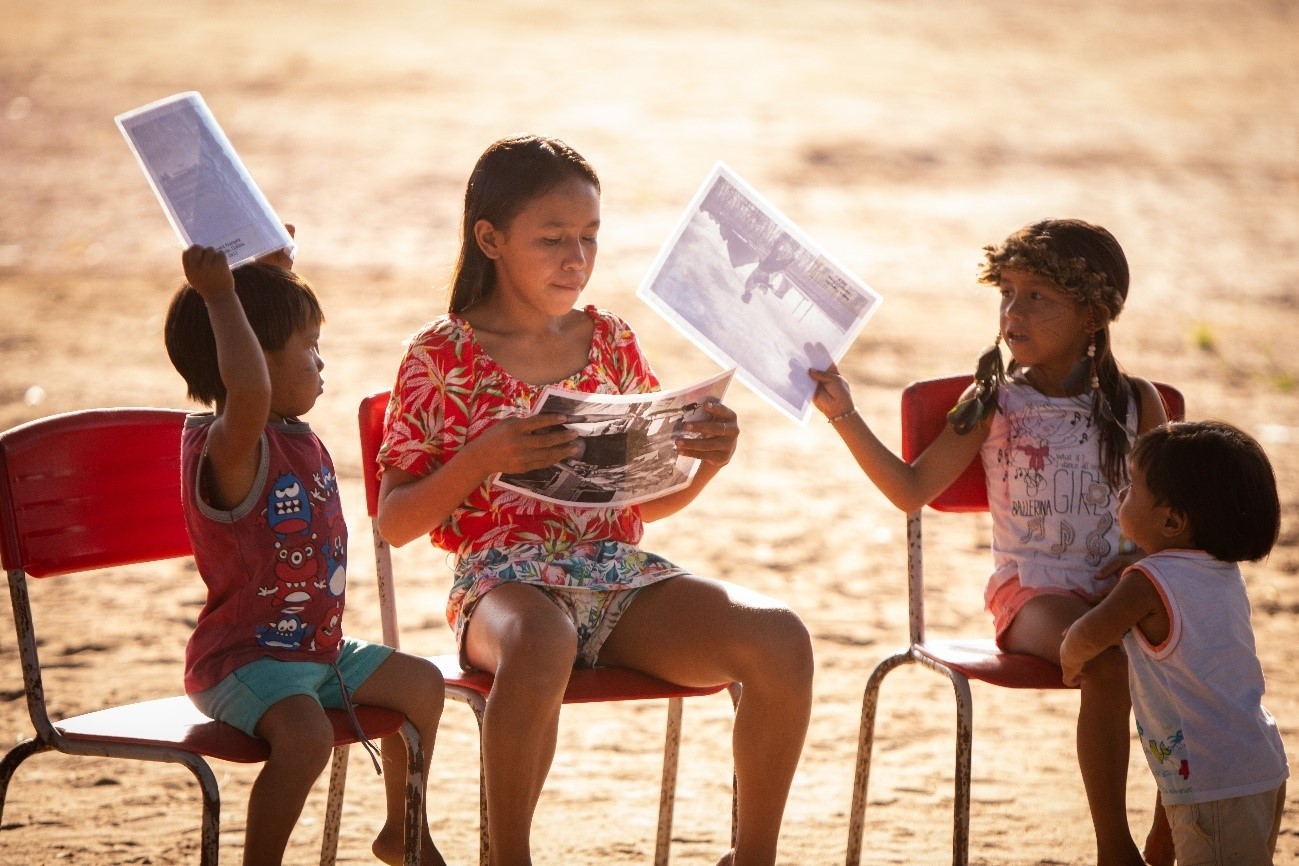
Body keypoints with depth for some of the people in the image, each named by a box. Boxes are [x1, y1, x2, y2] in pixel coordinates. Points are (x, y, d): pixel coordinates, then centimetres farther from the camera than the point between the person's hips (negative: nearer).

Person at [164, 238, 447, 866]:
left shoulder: (297, 436, 6)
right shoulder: (229, 446, -23)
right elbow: (247, 390, -50)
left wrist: (276, 268, 13)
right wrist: (220, 295, -41)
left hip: (320, 649, 10)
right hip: (243, 661, -10)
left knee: (421, 684, 19)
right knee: (305, 733, -36)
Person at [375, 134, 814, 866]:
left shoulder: (610, 340, 15)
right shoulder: (442, 358, 1)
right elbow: (395, 524, -1)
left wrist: (708, 462, 1)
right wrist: (481, 459, -18)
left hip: (623, 577, 5)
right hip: (506, 578, -4)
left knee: (781, 639, -23)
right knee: (539, 646, -43)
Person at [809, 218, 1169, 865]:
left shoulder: (1135, 403, 6)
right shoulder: (993, 404, 2)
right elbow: (913, 490, -3)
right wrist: (844, 414, -12)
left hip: (1115, 586, 3)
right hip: (1031, 588, -3)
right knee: (1106, 665, -33)